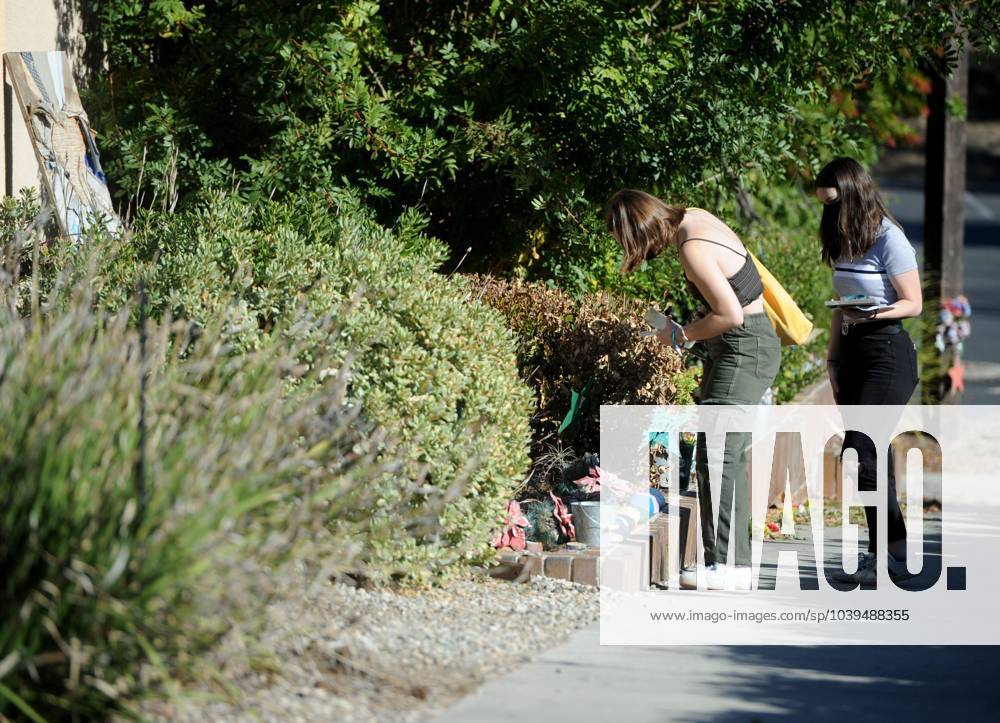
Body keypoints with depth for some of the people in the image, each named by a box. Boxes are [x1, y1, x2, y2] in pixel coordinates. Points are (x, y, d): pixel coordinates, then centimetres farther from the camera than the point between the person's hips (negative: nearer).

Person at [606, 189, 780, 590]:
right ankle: (729, 557, 13)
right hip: (737, 349, 10)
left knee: (718, 456, -11)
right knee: (728, 456, 11)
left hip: (744, 350, -10)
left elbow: (730, 314, -23)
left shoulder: (693, 250, -22)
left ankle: (730, 564, -12)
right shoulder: (693, 217, 7)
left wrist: (680, 335, -10)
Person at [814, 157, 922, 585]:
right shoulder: (843, 241, 12)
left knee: (859, 450, -15)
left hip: (887, 351, -8)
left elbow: (913, 304, -11)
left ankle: (894, 551, -10)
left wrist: (872, 313, -26)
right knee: (867, 454, 6)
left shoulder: (889, 240, -12)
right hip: (852, 352, 8)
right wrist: (833, 358, 17)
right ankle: (881, 553, 9)